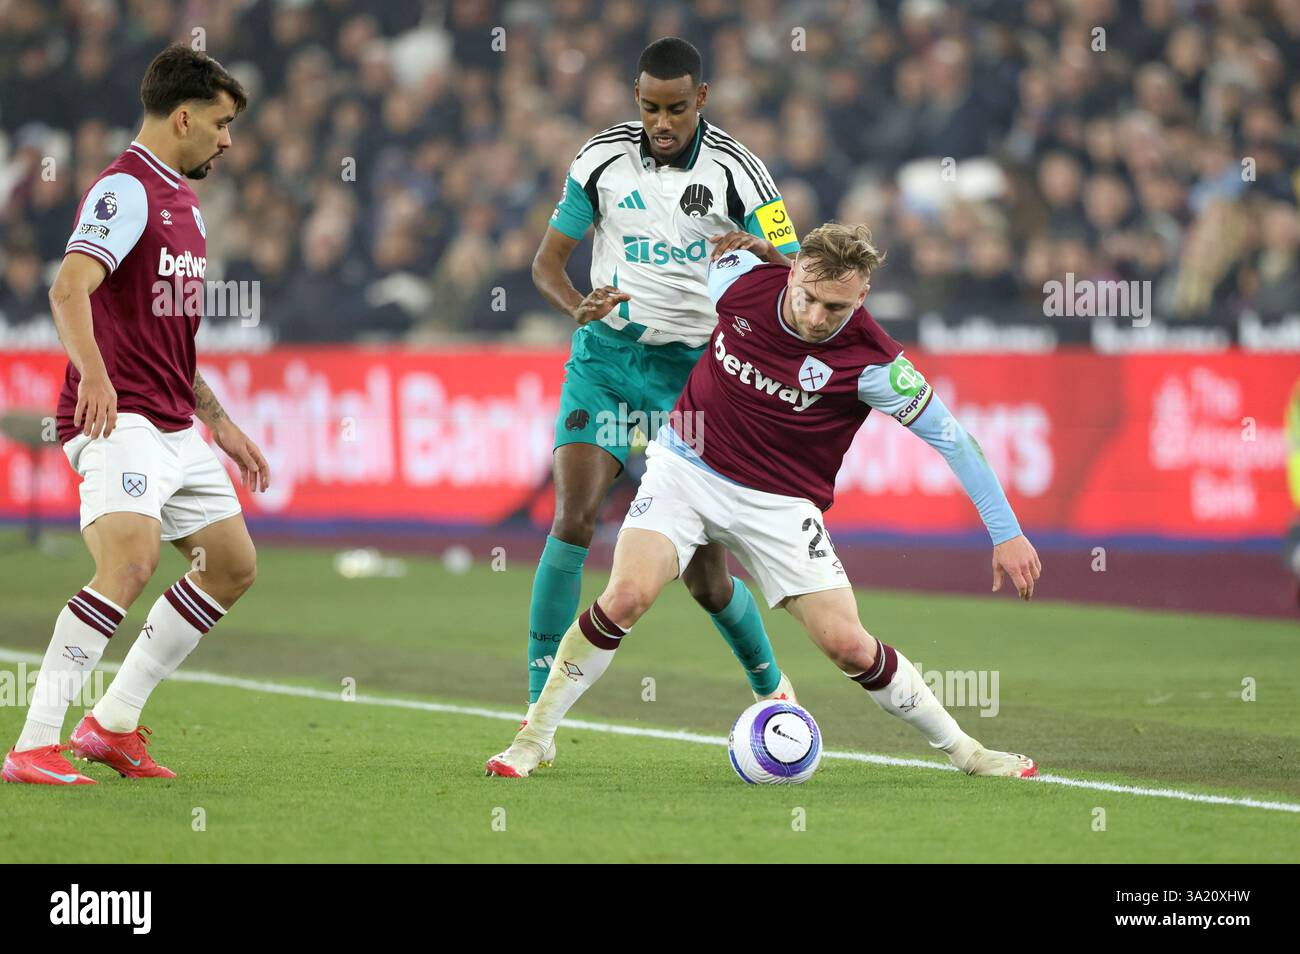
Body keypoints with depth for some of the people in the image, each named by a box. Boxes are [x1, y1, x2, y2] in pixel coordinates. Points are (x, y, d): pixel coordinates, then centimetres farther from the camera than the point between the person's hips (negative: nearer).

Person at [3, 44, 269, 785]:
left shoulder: (181, 199, 20)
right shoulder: (126, 189, -11)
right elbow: (70, 288, -27)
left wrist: (219, 420, 28)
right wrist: (93, 374, -43)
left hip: (175, 427, 10)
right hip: (119, 419, -10)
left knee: (234, 566, 13)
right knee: (130, 562, -26)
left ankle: (113, 723, 16)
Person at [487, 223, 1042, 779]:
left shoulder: (871, 362, -20)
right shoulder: (742, 276, -14)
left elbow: (949, 437, -13)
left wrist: (1007, 533, -12)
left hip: (778, 504, -1)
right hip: (685, 466, 1)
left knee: (847, 645, -9)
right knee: (627, 596, -21)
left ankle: (962, 750, 12)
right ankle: (533, 738, -7)